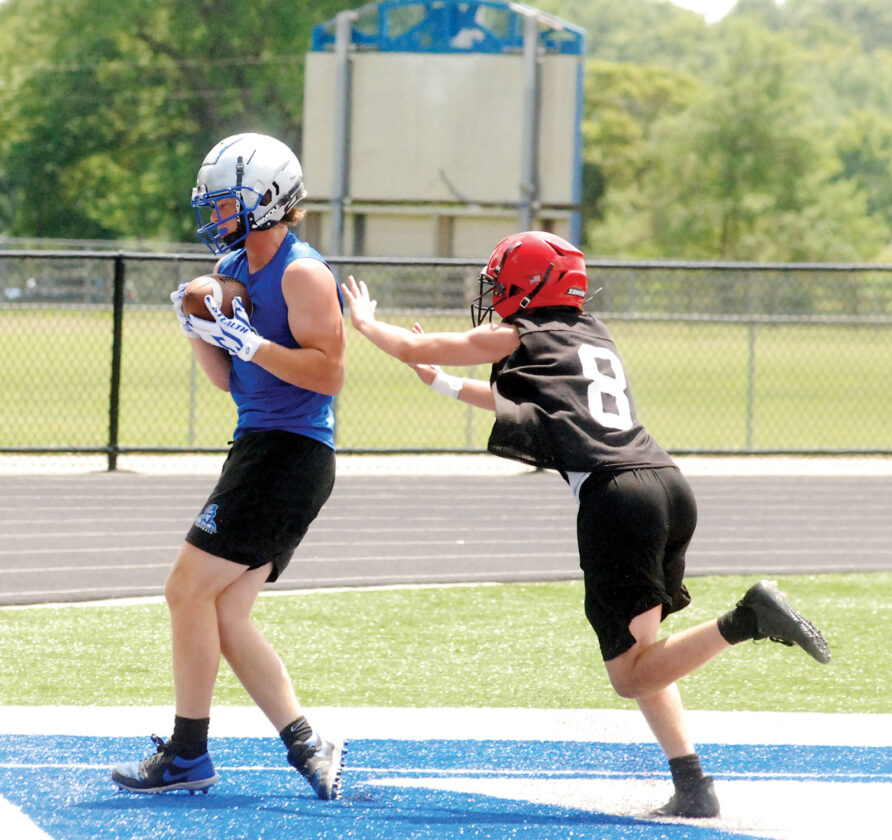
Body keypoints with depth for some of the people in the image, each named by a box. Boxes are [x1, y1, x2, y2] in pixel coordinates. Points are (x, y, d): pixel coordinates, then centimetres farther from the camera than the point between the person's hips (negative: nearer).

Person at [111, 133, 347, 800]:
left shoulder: (302, 274, -13)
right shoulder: (235, 270, 15)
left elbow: (329, 373, -19)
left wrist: (248, 341, -22)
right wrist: (200, 328, 2)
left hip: (288, 453, -10)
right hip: (263, 447, 10)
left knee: (191, 591, -9)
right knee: (225, 616, 8)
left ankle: (187, 755, -2)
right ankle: (307, 746, 9)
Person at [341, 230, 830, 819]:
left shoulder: (517, 339, 8)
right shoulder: (597, 338, 28)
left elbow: (413, 348, 21)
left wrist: (365, 321, 40)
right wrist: (446, 384, 51)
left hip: (615, 495, -7)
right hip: (671, 486, 7)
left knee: (632, 675, -4)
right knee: (638, 652, 17)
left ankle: (747, 619, -24)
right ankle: (693, 786, 5)